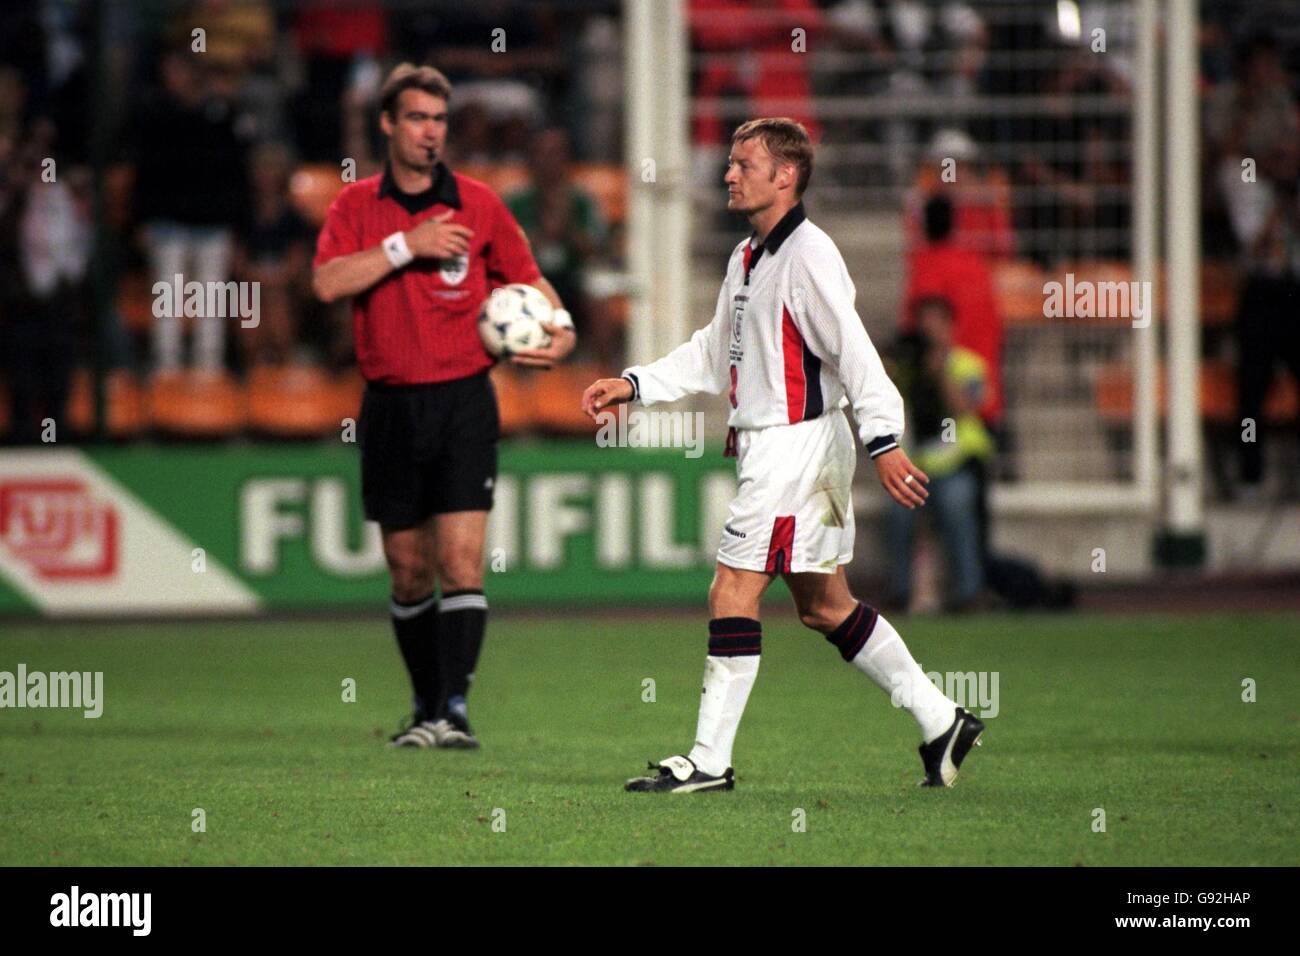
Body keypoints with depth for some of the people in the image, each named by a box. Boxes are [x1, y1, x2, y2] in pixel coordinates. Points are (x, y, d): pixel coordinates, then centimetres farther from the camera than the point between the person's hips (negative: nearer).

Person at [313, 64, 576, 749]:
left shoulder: (477, 204, 3)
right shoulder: (356, 205, 5)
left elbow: (529, 280, 10)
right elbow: (327, 282, -10)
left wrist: (559, 327, -10)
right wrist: (405, 245, -17)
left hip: (462, 401, -2)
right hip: (390, 405, 2)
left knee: (461, 559, -13)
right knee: (408, 571, 8)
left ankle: (453, 709, -17)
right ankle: (425, 707, 20)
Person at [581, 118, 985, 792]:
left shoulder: (807, 255, -14)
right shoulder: (748, 258, 15)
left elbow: (852, 351, -20)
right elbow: (712, 354, 24)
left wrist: (883, 441, -26)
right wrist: (633, 385, 15)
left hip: (799, 446, -10)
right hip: (768, 446, 10)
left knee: (732, 593, -10)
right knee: (824, 605, 13)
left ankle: (709, 761, -7)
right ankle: (941, 722, 20)